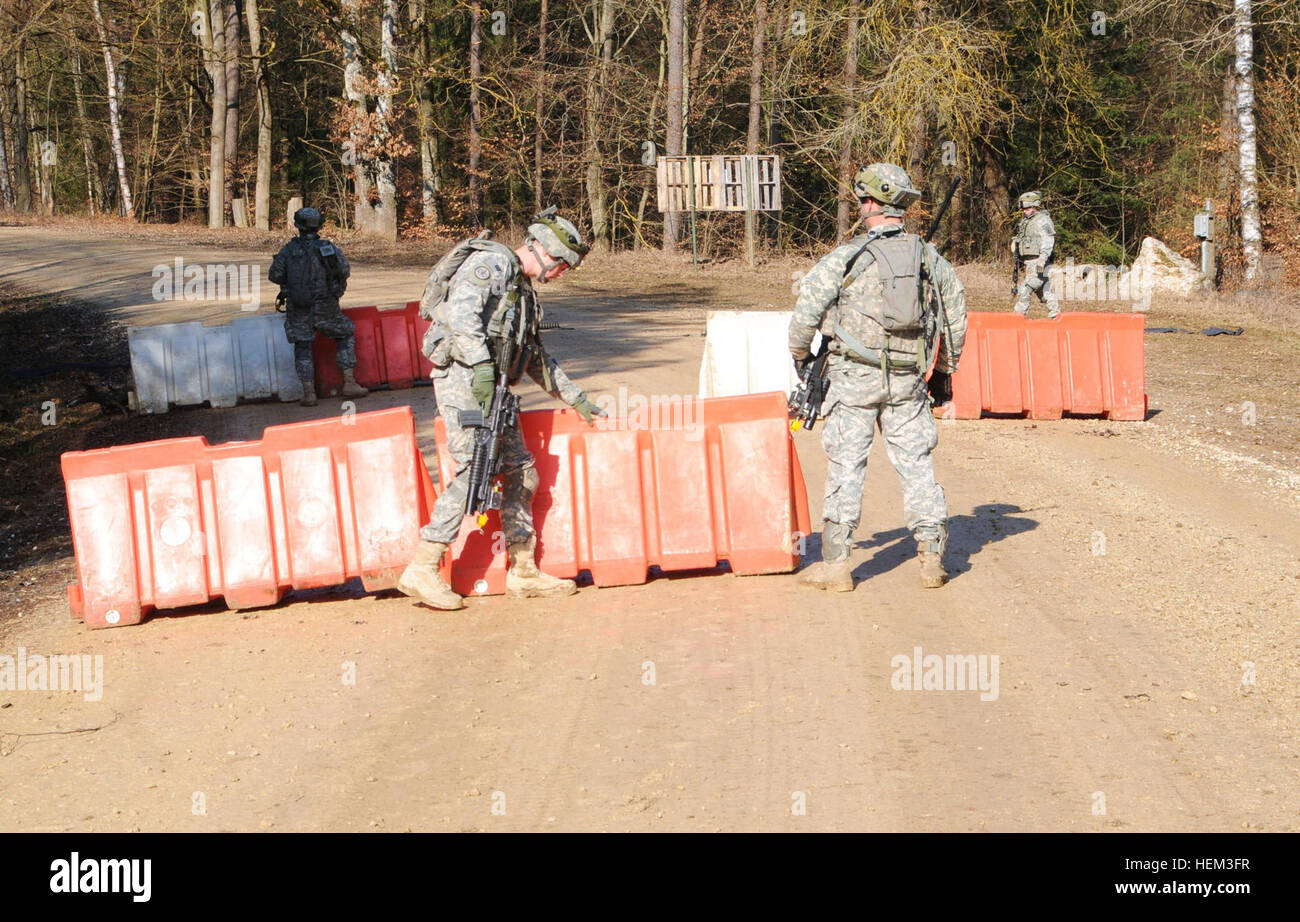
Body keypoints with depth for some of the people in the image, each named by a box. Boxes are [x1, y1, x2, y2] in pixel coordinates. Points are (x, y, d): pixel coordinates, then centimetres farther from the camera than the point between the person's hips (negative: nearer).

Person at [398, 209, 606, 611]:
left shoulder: (524, 290, 25)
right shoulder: (492, 263, -5)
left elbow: (538, 358, 31)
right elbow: (461, 309, -21)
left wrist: (578, 399, 30)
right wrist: (481, 365, -29)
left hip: (491, 389, 10)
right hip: (464, 379, -10)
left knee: (520, 472, 7)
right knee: (475, 471, -16)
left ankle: (523, 572, 13)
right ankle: (422, 570, -13)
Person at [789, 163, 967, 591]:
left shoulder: (845, 258, -8)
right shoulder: (929, 257, 5)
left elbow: (807, 312, -6)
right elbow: (956, 317, 13)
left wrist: (800, 358, 11)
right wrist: (944, 369, 24)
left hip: (855, 377, -3)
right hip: (908, 379, 3)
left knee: (846, 465, 2)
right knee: (916, 464, 9)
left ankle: (835, 563, 5)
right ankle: (932, 557, 8)